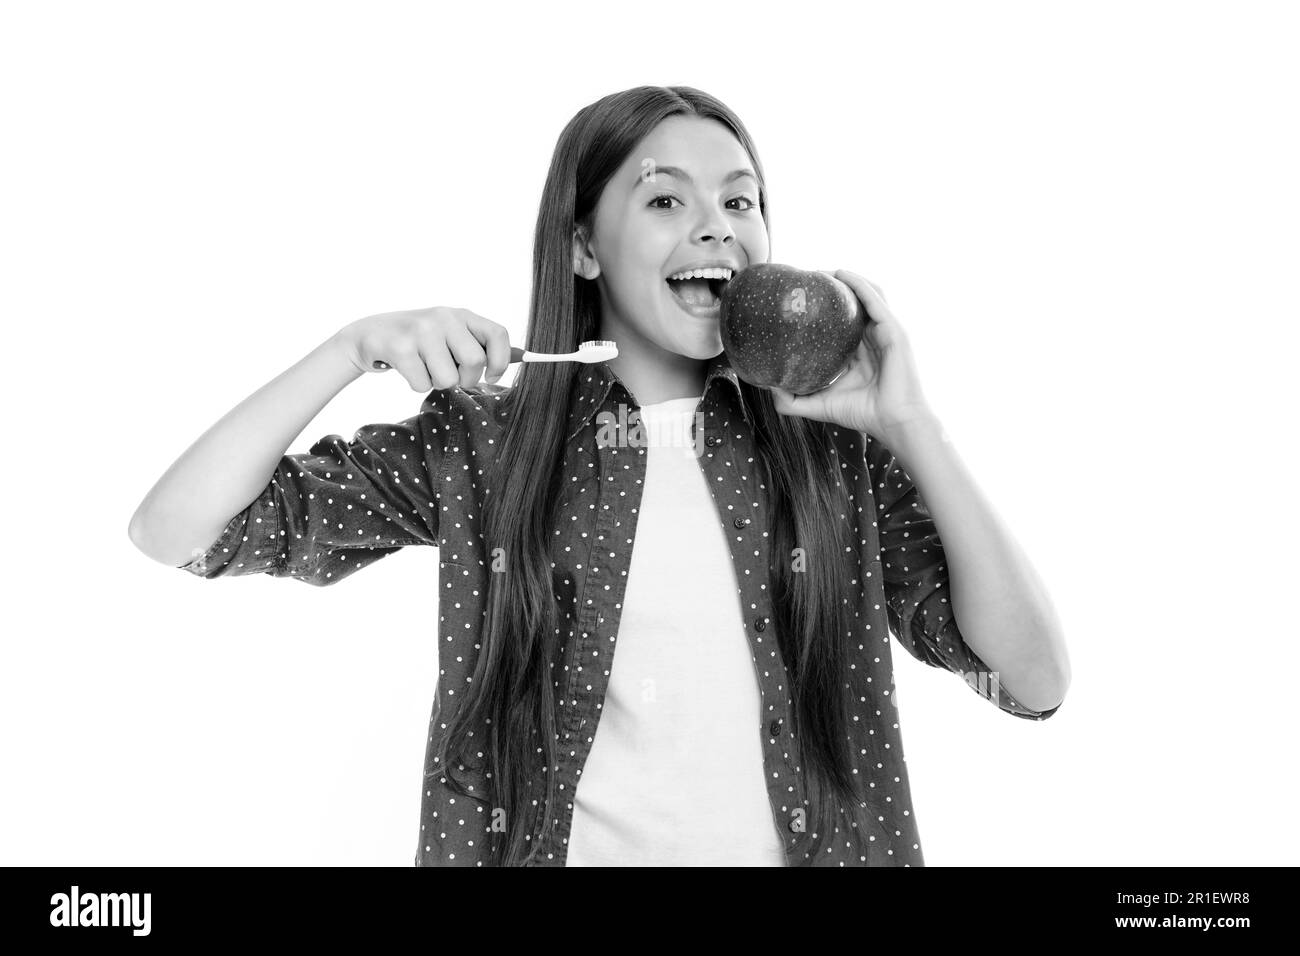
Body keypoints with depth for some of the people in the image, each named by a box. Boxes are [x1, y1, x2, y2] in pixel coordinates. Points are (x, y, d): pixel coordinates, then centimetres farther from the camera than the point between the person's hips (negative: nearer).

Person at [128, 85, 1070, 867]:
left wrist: (911, 423, -16)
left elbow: (1035, 683, -10)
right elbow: (173, 533, -7)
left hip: (808, 848, 1)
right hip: (550, 845, 0)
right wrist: (358, 347, -18)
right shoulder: (476, 441, -4)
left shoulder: (839, 446, -3)